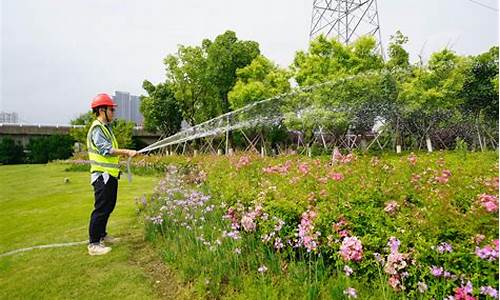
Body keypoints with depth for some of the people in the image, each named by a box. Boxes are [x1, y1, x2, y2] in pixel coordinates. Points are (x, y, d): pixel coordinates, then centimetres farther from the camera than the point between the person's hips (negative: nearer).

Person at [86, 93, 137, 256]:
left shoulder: (106, 127, 17)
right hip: (102, 175, -10)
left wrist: (124, 153, 10)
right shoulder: (97, 128, -14)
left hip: (110, 175, 10)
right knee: (101, 209, -5)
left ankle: (102, 235, 32)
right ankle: (93, 243, 3)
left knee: (109, 206, 18)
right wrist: (127, 152, -25)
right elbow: (107, 150, -25)